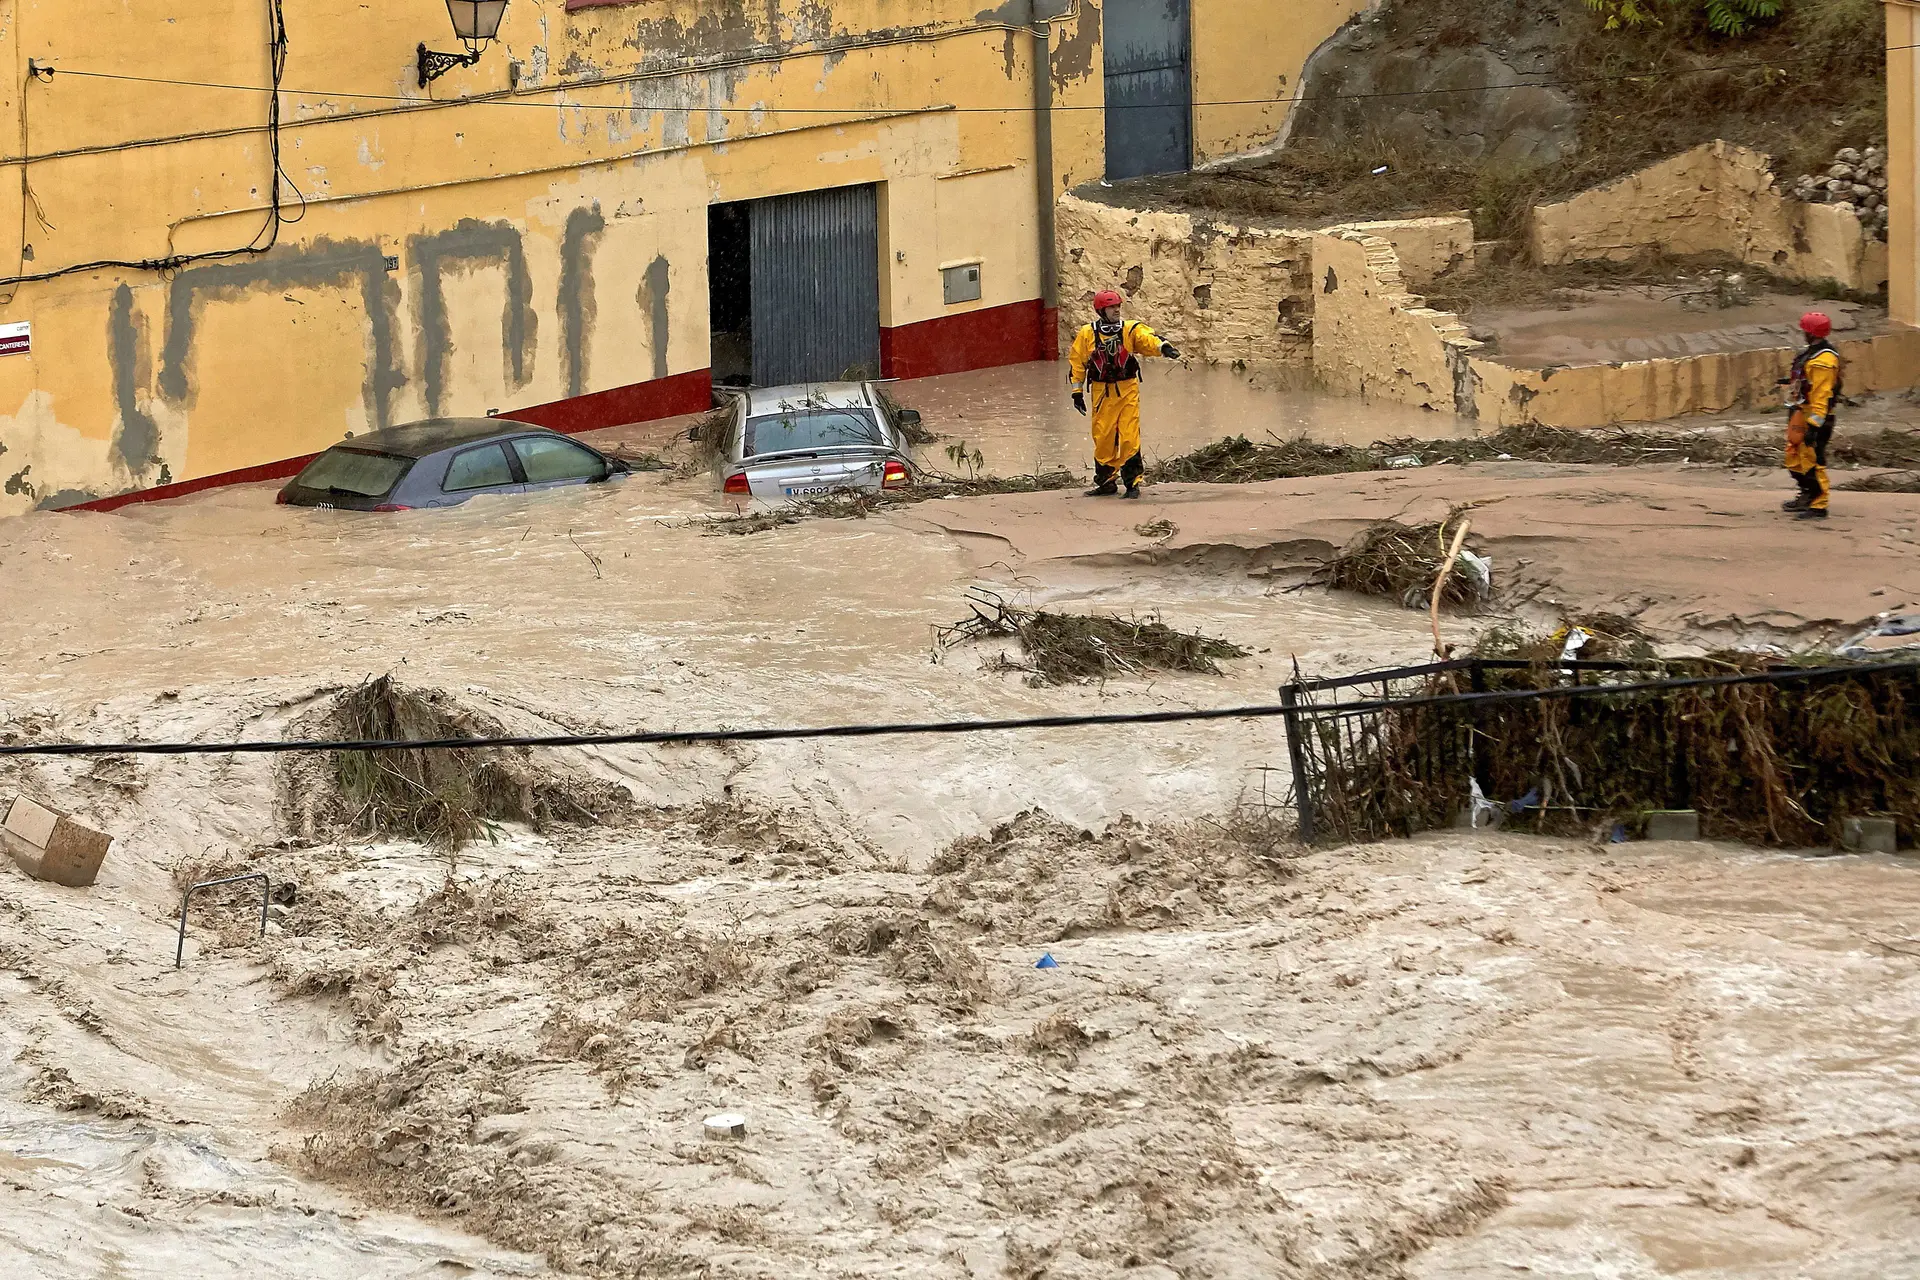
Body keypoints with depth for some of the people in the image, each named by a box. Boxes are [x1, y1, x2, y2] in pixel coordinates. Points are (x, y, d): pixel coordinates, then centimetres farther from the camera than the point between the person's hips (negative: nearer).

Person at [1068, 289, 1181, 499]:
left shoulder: (1130, 329, 2)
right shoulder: (1087, 334, 2)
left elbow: (1148, 339, -15)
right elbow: (1077, 362, 8)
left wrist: (1164, 347, -37)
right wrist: (1077, 392, 7)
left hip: (1128, 391, -1)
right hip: (1102, 393, 1)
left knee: (1130, 438, -5)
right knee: (1103, 438, 3)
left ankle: (1132, 482, 4)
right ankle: (1106, 482, 16)